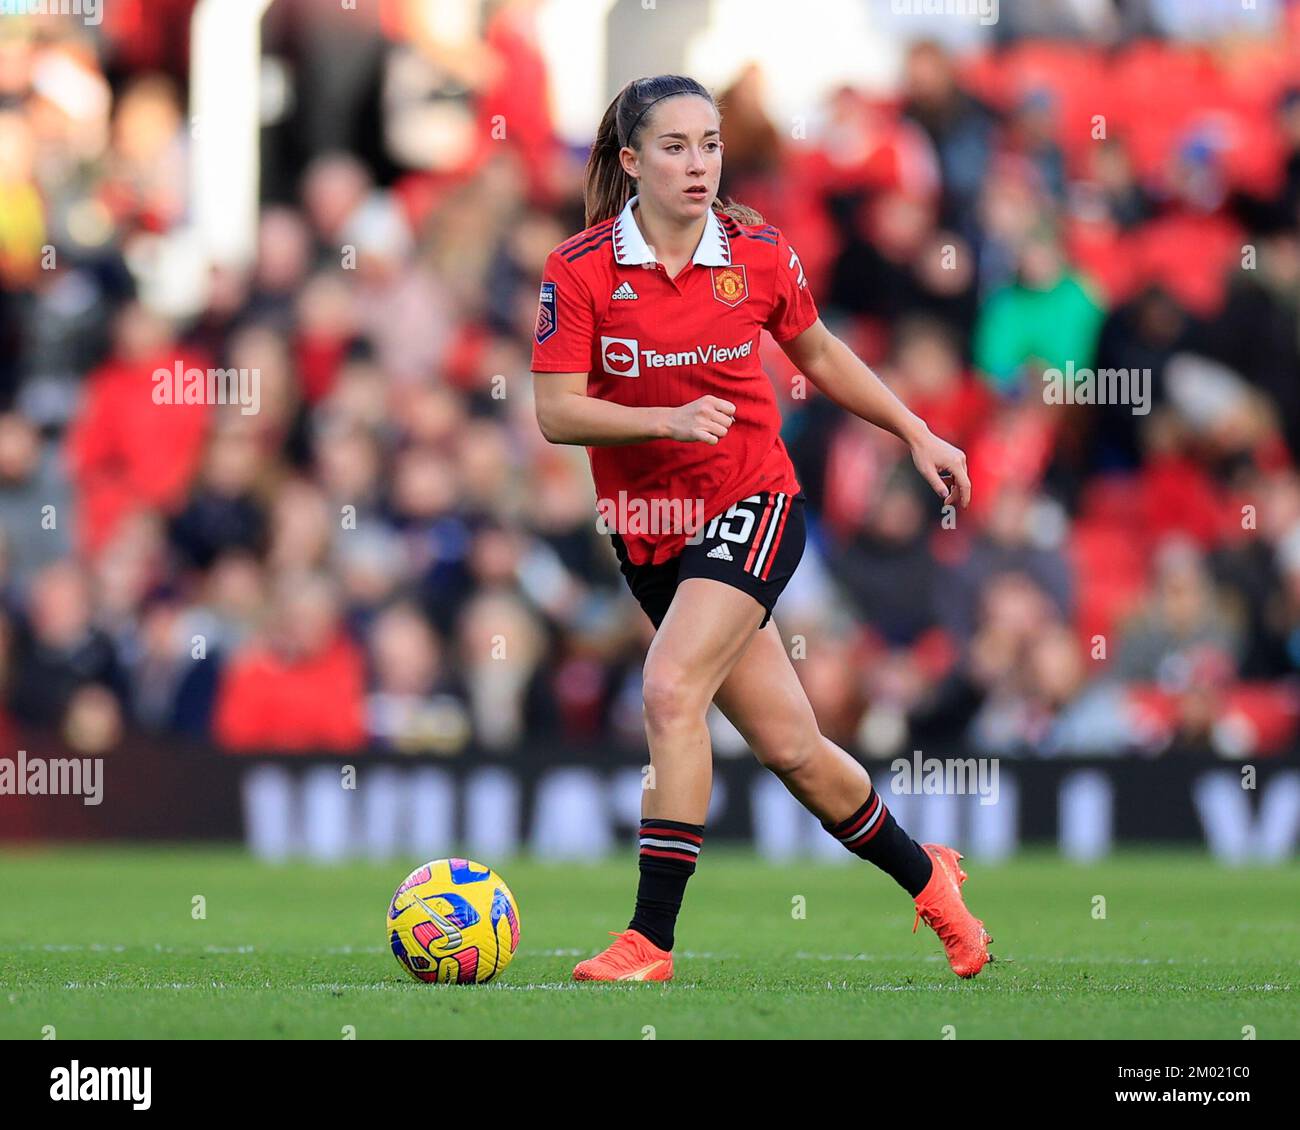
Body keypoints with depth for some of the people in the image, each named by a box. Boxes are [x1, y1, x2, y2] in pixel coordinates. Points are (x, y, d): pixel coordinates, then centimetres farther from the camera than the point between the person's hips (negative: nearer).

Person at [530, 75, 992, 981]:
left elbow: (818, 354, 15)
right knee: (790, 747, 6)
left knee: (671, 692, -24)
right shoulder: (578, 271, -8)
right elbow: (557, 412, -13)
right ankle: (928, 879, 31)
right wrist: (670, 419, -28)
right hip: (650, 533, 1)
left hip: (753, 507, -1)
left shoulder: (758, 254, -4)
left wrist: (917, 434, 17)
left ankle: (652, 939, -20)